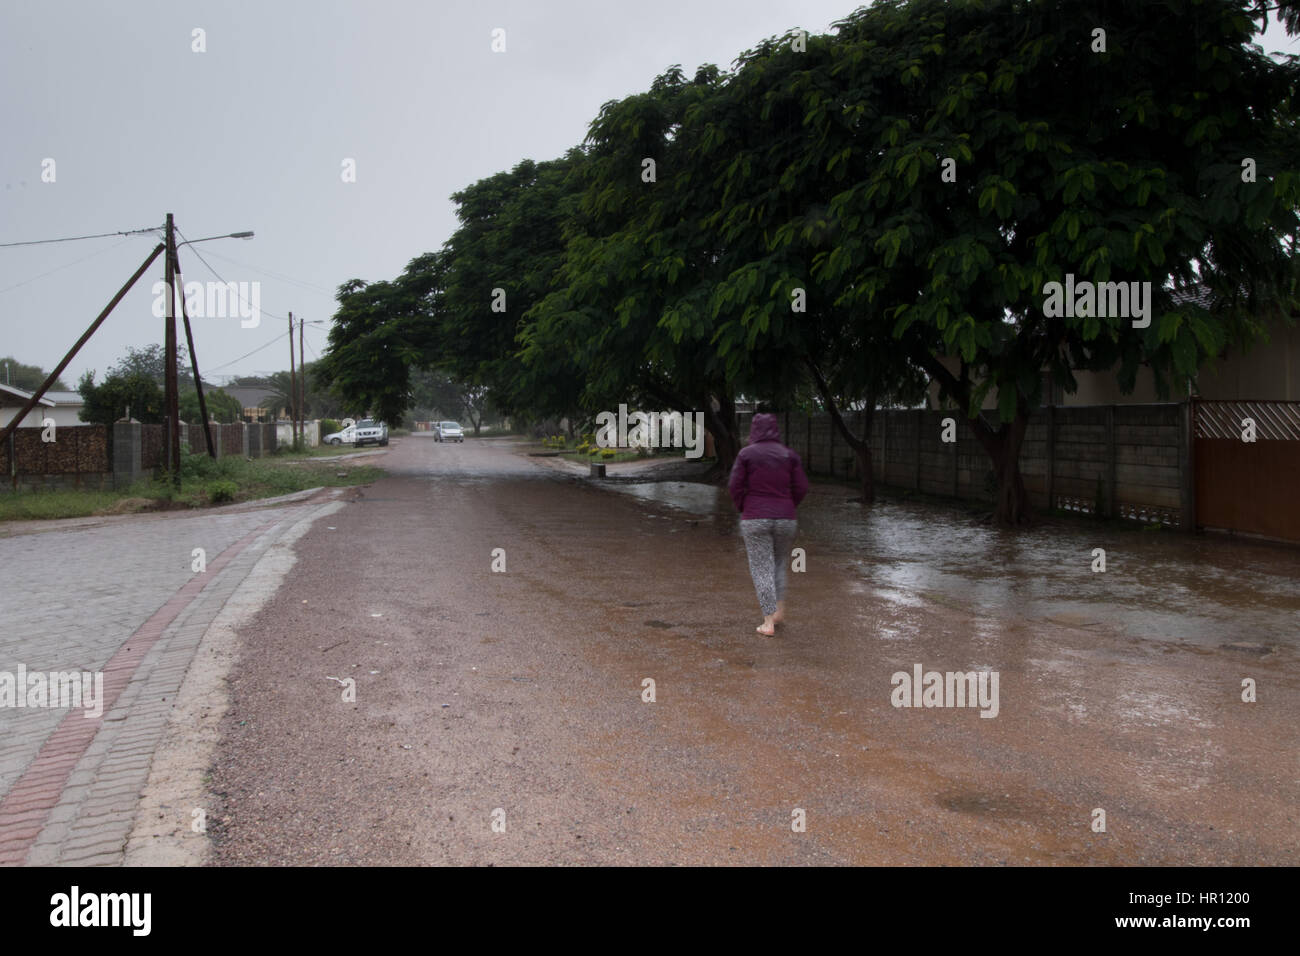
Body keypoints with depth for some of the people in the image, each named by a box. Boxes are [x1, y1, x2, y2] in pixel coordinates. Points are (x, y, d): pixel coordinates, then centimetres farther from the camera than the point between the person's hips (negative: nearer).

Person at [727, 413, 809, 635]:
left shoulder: (746, 454, -3)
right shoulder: (789, 455, 5)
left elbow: (735, 486, -7)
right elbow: (801, 487, 0)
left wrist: (744, 509, 9)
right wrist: (787, 508, 14)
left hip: (755, 520, -3)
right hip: (785, 520, 3)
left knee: (761, 569, 2)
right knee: (778, 563, 24)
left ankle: (768, 623, -3)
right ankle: (779, 610, 17)